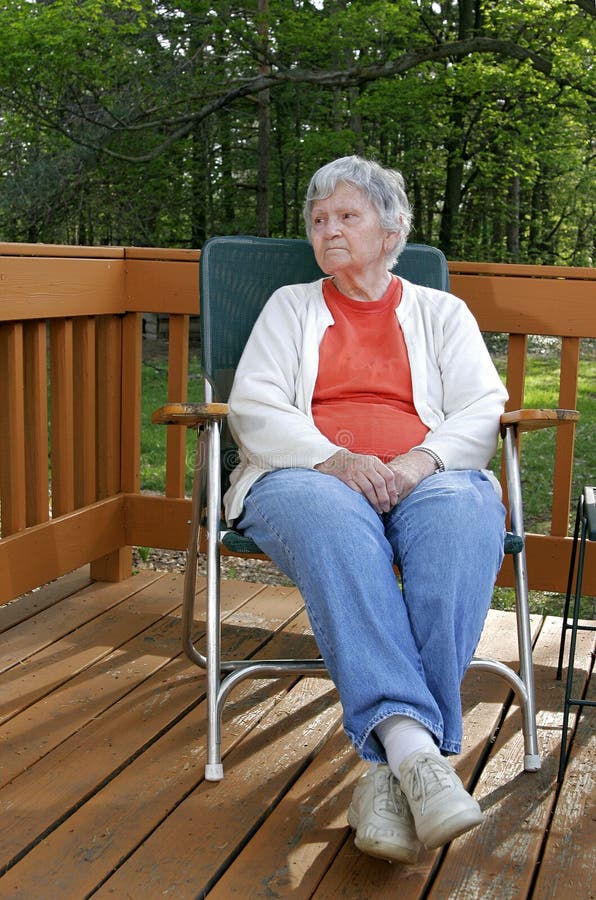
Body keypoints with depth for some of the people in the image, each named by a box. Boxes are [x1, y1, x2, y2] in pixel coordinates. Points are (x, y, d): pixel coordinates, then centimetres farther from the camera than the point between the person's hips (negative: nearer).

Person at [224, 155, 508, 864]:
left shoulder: (441, 312, 23)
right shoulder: (290, 306, 23)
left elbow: (484, 411, 9)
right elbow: (253, 408, 7)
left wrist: (419, 461, -13)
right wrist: (335, 460, -13)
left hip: (427, 478, 1)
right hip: (309, 476, 0)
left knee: (464, 515, -36)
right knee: (335, 522, -38)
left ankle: (391, 769, -42)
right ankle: (411, 745, -49)